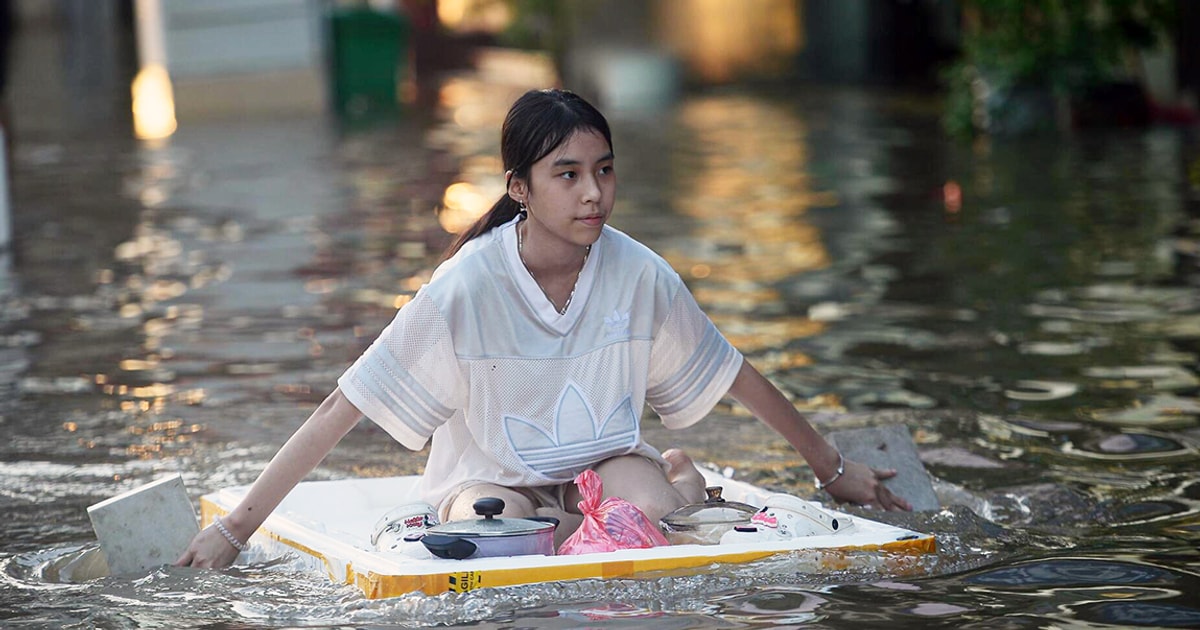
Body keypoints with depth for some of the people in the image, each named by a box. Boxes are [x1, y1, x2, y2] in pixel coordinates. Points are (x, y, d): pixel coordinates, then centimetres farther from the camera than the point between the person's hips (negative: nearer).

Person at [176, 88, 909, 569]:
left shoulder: (640, 275, -13)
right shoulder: (465, 288, -23)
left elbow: (738, 376, 4)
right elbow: (345, 407, -21)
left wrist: (834, 467, 14)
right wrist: (237, 528, -24)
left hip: (605, 461, 1)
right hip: (490, 477, -1)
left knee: (645, 510, -33)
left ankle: (679, 478, 5)